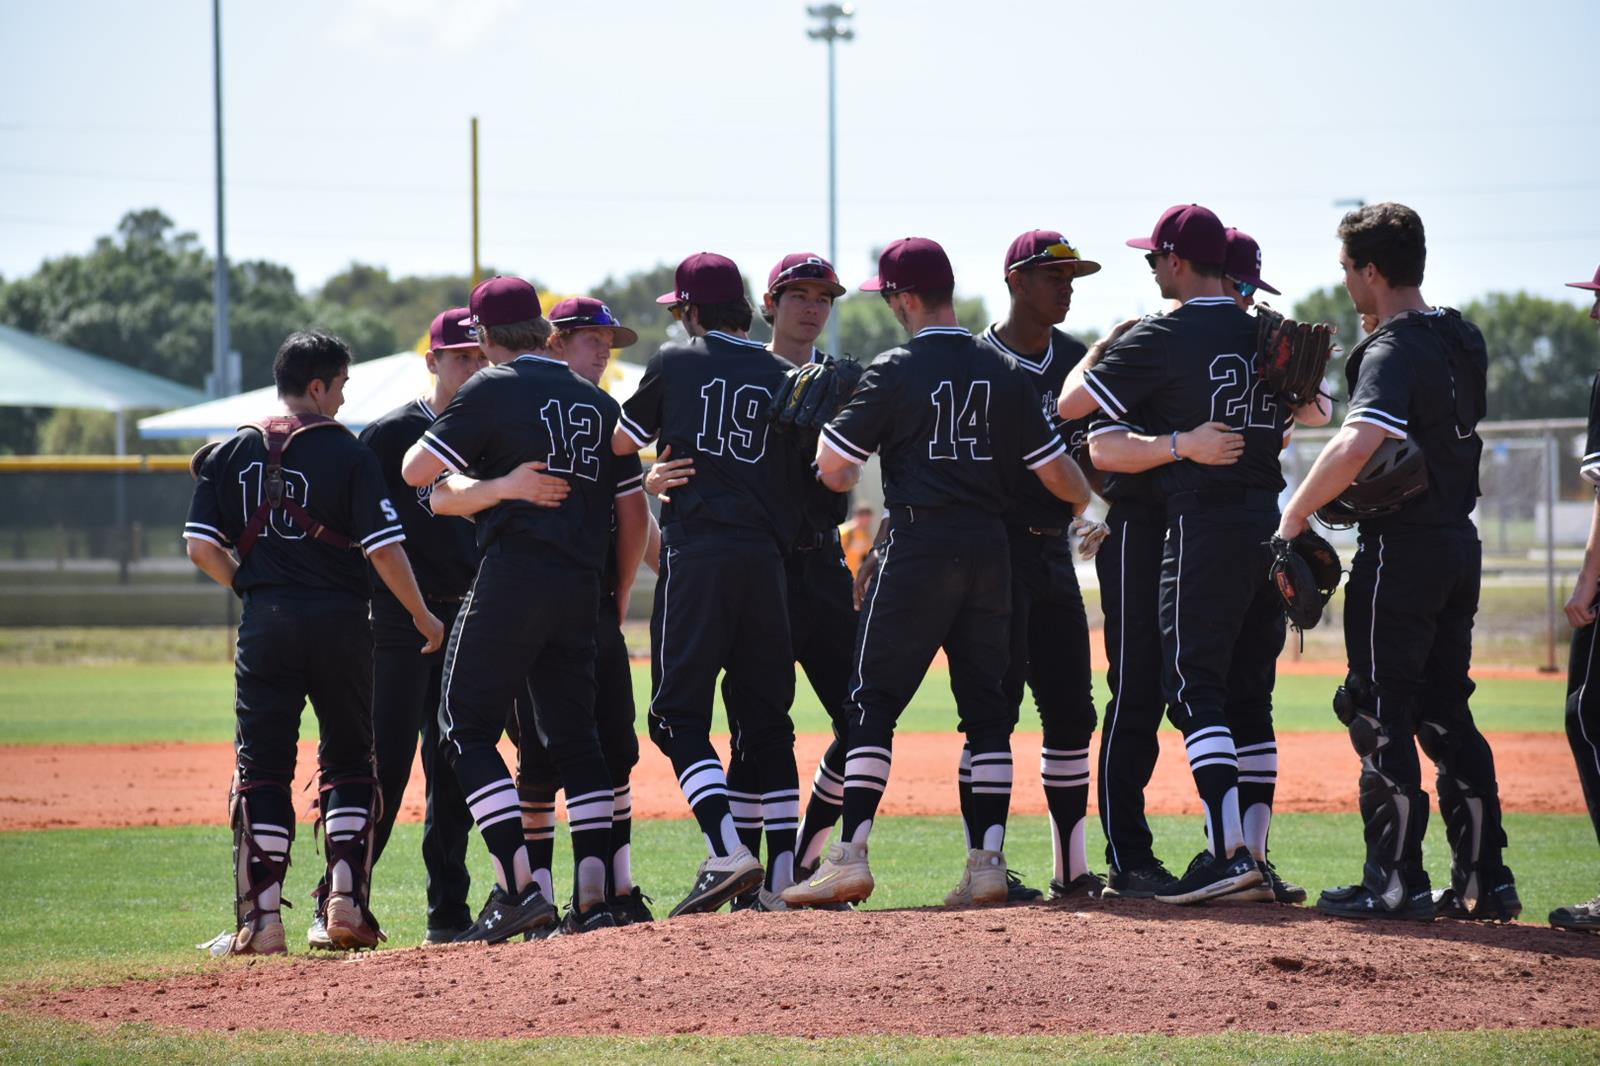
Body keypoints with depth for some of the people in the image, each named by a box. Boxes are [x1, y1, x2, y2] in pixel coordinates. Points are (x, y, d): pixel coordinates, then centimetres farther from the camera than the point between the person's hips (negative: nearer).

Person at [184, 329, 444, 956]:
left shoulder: (232, 454, 5)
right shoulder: (346, 452, -3)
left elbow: (201, 547, 0)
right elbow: (383, 547, -8)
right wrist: (423, 617, 2)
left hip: (264, 623, 2)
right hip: (339, 622, -2)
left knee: (262, 768, 3)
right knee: (349, 762, 11)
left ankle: (260, 920, -4)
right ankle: (347, 905, 3)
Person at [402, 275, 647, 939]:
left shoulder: (493, 389, -2)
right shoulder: (599, 403, 17)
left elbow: (416, 471, -5)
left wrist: (439, 429, 16)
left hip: (513, 576, -6)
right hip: (581, 586, 6)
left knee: (466, 725, -1)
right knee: (575, 737, 11)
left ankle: (520, 885, -14)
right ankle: (592, 901, 3)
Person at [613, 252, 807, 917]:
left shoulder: (675, 362, 6)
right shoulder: (783, 377, 13)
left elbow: (621, 443, 17)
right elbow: (809, 476, 14)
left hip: (696, 554, -4)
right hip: (765, 556, 4)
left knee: (680, 713, -3)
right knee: (765, 718, 10)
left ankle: (728, 852, -21)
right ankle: (784, 871, 5)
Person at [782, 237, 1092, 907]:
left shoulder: (896, 372, -5)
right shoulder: (1003, 374, 6)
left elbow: (832, 466, -5)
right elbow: (1055, 468, 6)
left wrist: (844, 475, 18)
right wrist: (1086, 501, 27)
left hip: (918, 550, -4)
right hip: (990, 551, 4)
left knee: (875, 701, -1)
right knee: (986, 707, 8)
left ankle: (851, 856, -9)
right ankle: (988, 862, 3)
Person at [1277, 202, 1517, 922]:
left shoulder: (1394, 351, -17)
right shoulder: (1464, 341, 11)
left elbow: (1359, 444, -33)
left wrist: (1295, 516, -24)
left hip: (1402, 551, -9)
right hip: (1460, 540, 9)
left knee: (1381, 714, -2)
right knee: (1447, 713, 13)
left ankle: (1396, 882, -3)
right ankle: (1485, 881, 12)